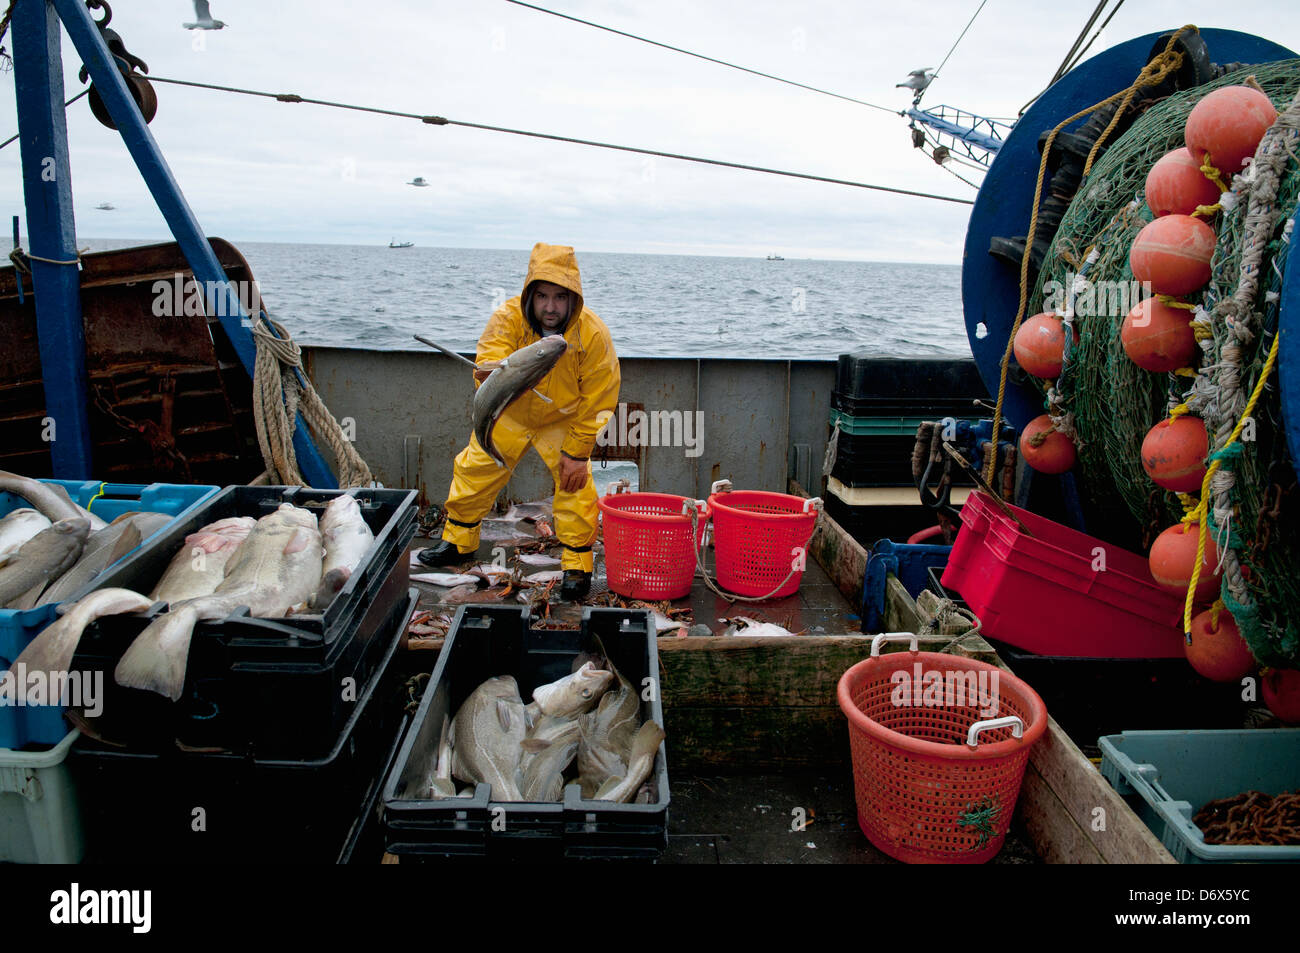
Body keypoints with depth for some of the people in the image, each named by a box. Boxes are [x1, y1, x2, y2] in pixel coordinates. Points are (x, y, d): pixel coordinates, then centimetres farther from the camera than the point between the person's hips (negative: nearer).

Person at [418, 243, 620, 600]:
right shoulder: (508, 318, -27)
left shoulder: (593, 335, -29)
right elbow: (488, 364, -39)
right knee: (475, 469, 7)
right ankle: (457, 541, 29)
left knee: (576, 482, -15)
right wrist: (491, 375, -64)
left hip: (563, 420, -2)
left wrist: (577, 452, -20)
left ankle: (577, 564, 1)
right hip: (510, 413, 2)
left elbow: (596, 403, -20)